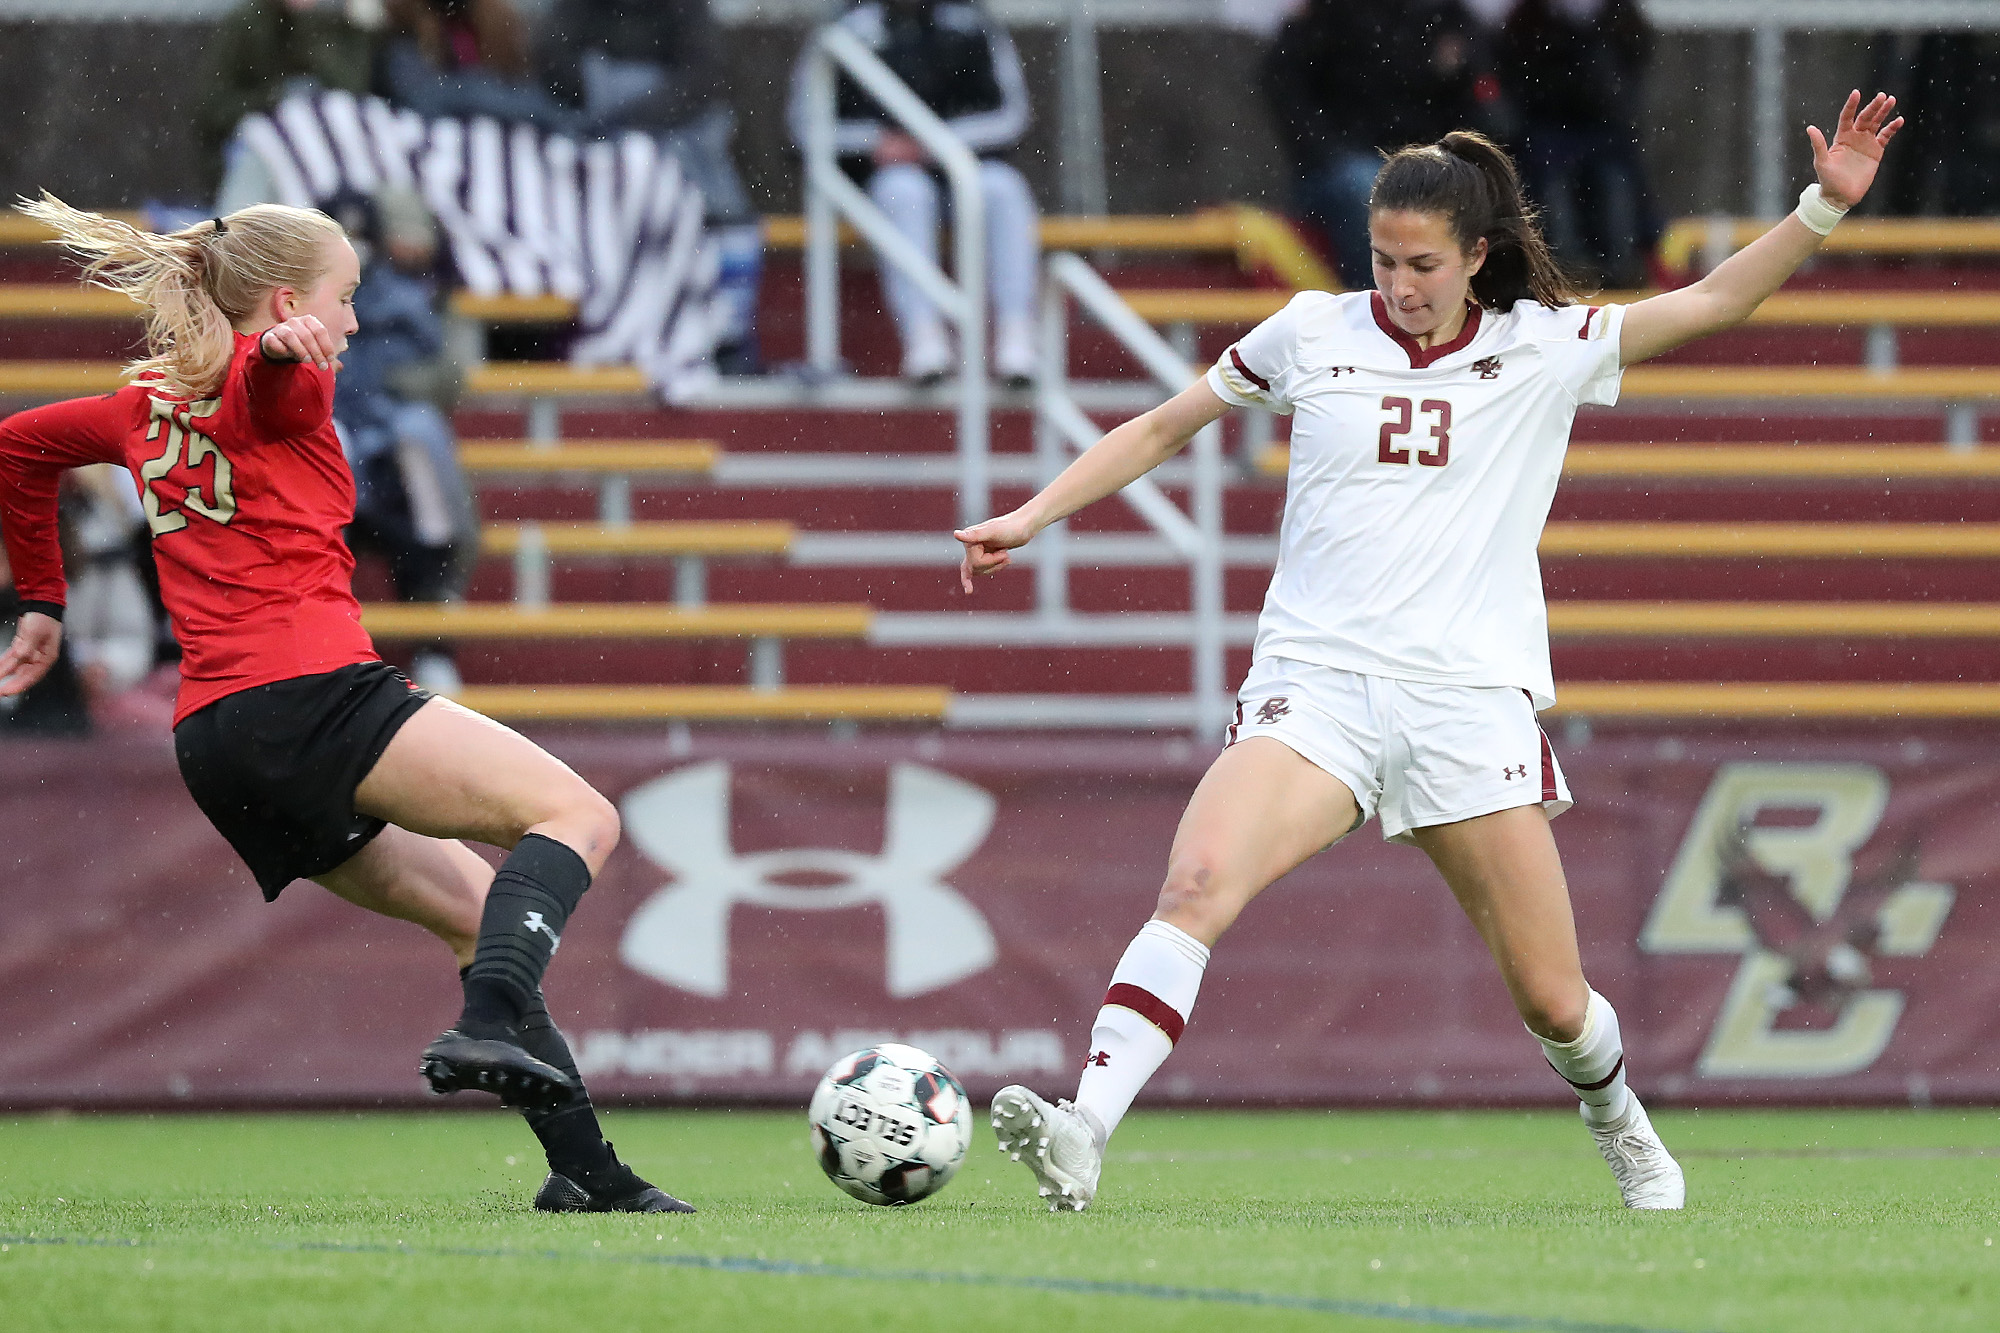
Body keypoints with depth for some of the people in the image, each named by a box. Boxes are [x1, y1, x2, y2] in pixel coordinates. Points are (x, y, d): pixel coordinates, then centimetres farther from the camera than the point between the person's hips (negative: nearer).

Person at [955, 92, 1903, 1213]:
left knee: (1554, 1001, 2)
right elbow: (1163, 429, 19)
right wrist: (1032, 517, 13)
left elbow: (1713, 302, 6)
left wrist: (1826, 206, -6)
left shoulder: (1543, 349, 7)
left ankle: (1623, 1131, 36)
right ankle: (1084, 1137, -36)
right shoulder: (1315, 334, 9)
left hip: (1473, 696, 0)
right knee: (1199, 881, -28)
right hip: (1316, 686, 0)